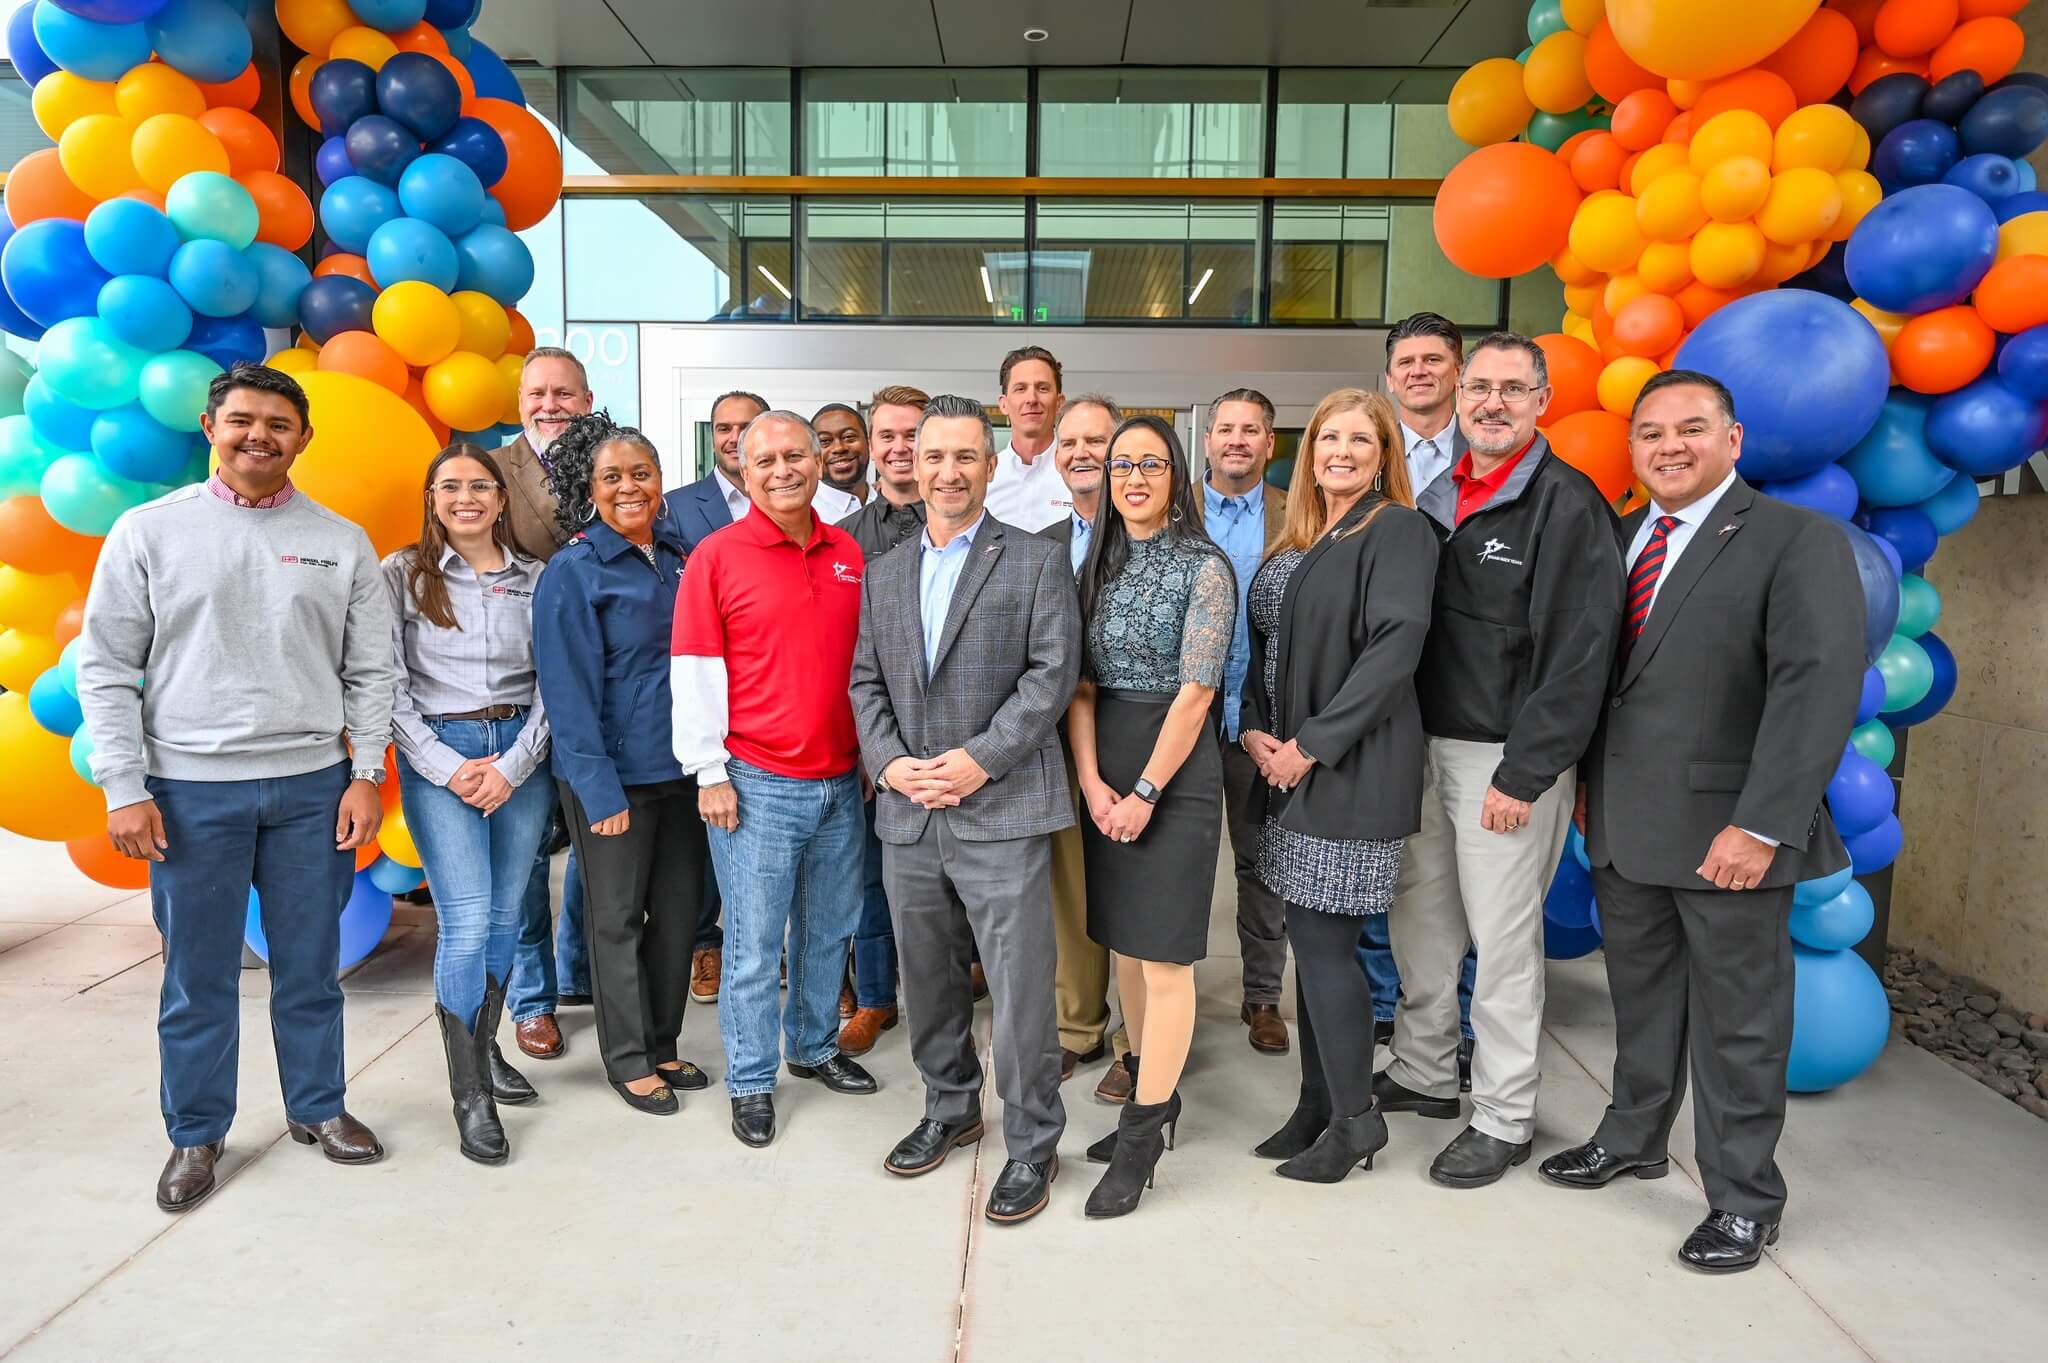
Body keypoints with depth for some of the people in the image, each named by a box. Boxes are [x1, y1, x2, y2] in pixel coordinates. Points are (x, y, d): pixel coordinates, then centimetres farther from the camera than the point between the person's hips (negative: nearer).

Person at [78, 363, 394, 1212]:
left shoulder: (342, 543, 5)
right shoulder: (150, 531, 2)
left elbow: (369, 672, 6)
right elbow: (105, 667, 1)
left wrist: (366, 775, -2)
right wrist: (124, 788, -5)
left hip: (313, 785, 1)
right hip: (190, 789, -1)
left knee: (311, 965, 11)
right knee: (198, 974, 8)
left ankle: (318, 1108, 28)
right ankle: (197, 1134, 25)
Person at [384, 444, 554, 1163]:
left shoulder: (534, 577, 7)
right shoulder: (405, 574, 2)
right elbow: (391, 684, -2)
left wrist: (514, 765, -7)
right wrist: (446, 767, -10)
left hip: (521, 756, 3)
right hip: (439, 755, -3)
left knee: (505, 914, 9)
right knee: (467, 920, -9)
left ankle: (485, 1049, 29)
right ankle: (471, 1097, 1)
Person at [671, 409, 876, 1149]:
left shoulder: (849, 555, 7)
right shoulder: (716, 557, -6)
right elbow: (694, 675, -7)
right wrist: (709, 774, -9)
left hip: (840, 780, 5)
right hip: (757, 783, -4)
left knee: (829, 928, 17)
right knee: (754, 942, 3)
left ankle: (815, 1046, 36)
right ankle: (750, 1082, 19)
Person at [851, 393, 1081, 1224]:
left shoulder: (1038, 563, 0)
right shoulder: (884, 573, 15)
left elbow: (1052, 674, -9)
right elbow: (866, 682, 12)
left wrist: (979, 759, -16)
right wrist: (889, 763, -4)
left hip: (1002, 813, -5)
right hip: (907, 814, 5)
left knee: (1021, 989, -1)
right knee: (929, 982, 17)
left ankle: (1032, 1145, 17)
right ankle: (950, 1110, 37)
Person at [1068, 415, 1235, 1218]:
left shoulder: (1204, 566, -7)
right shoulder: (1098, 565, 11)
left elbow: (1195, 692, -13)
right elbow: (1081, 683, 6)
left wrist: (1145, 792, -15)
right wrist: (1092, 782, -6)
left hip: (1174, 769, -6)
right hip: (1102, 773, 7)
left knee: (1164, 956, -2)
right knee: (1125, 943, 13)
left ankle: (1141, 1137, 6)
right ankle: (1154, 1097, 28)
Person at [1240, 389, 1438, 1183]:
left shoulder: (1398, 530, -7)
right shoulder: (1297, 540, 16)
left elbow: (1394, 648, -17)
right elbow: (1263, 645, 15)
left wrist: (1313, 744, -17)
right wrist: (1254, 730, -2)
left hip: (1352, 768, -7)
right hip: (1288, 766, 7)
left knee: (1324, 943, -4)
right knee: (1311, 940, 12)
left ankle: (1355, 1121, 13)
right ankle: (1319, 1106, 25)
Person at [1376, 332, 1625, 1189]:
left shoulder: (1567, 503, -9)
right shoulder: (1435, 499, 11)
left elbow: (1578, 654, -14)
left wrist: (1524, 774, -17)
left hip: (1508, 760, -6)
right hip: (1426, 747, 6)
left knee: (1504, 940, 2)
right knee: (1420, 919, 14)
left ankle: (1504, 1120, 17)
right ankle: (1423, 1075, 31)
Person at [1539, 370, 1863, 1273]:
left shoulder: (1798, 542, -8)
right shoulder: (1615, 538, 10)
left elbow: (1820, 685, -18)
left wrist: (1761, 825, -24)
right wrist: (1588, 784, 4)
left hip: (1727, 832, -5)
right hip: (1623, 825, 5)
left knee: (1739, 1020, 8)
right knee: (1641, 996, 20)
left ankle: (1743, 1200, 24)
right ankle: (1633, 1138, 39)